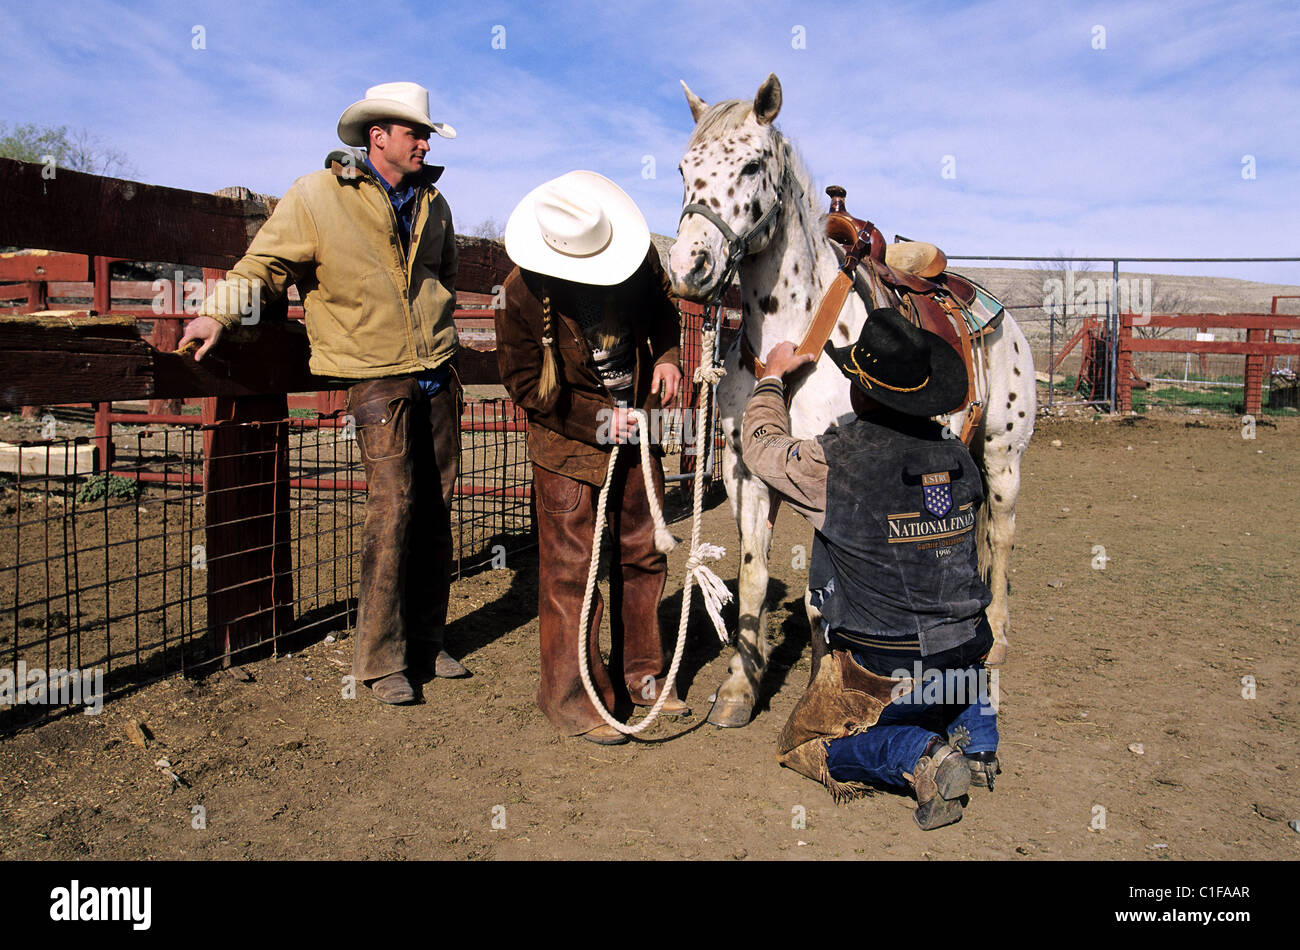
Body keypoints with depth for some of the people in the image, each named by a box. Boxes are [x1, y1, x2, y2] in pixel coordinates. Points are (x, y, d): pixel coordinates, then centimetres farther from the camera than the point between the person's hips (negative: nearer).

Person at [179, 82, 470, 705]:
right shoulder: (316, 197, -2)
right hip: (377, 377, -6)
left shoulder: (432, 202, 16)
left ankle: (426, 643, 18)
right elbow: (265, 261, 3)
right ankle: (381, 660, -5)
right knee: (392, 506, -15)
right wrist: (220, 311, -9)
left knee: (435, 512, 6)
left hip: (436, 376, 6)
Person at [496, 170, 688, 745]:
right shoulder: (525, 290, -18)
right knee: (570, 566, -3)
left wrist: (666, 356, -5)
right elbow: (522, 380, -11)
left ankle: (639, 674, 30)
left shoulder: (640, 258, -7)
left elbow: (662, 310, 15)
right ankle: (569, 694, 11)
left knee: (643, 554, 13)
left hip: (636, 429, 5)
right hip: (569, 441, -5)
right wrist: (597, 419, -17)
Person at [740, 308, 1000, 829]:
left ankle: (919, 755, -7)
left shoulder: (835, 462, -19)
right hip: (965, 660, 6)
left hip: (883, 674, -6)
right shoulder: (957, 454, -2)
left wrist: (773, 376, 17)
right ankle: (975, 734, 15)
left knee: (804, 745, 19)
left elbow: (761, 445, 1)